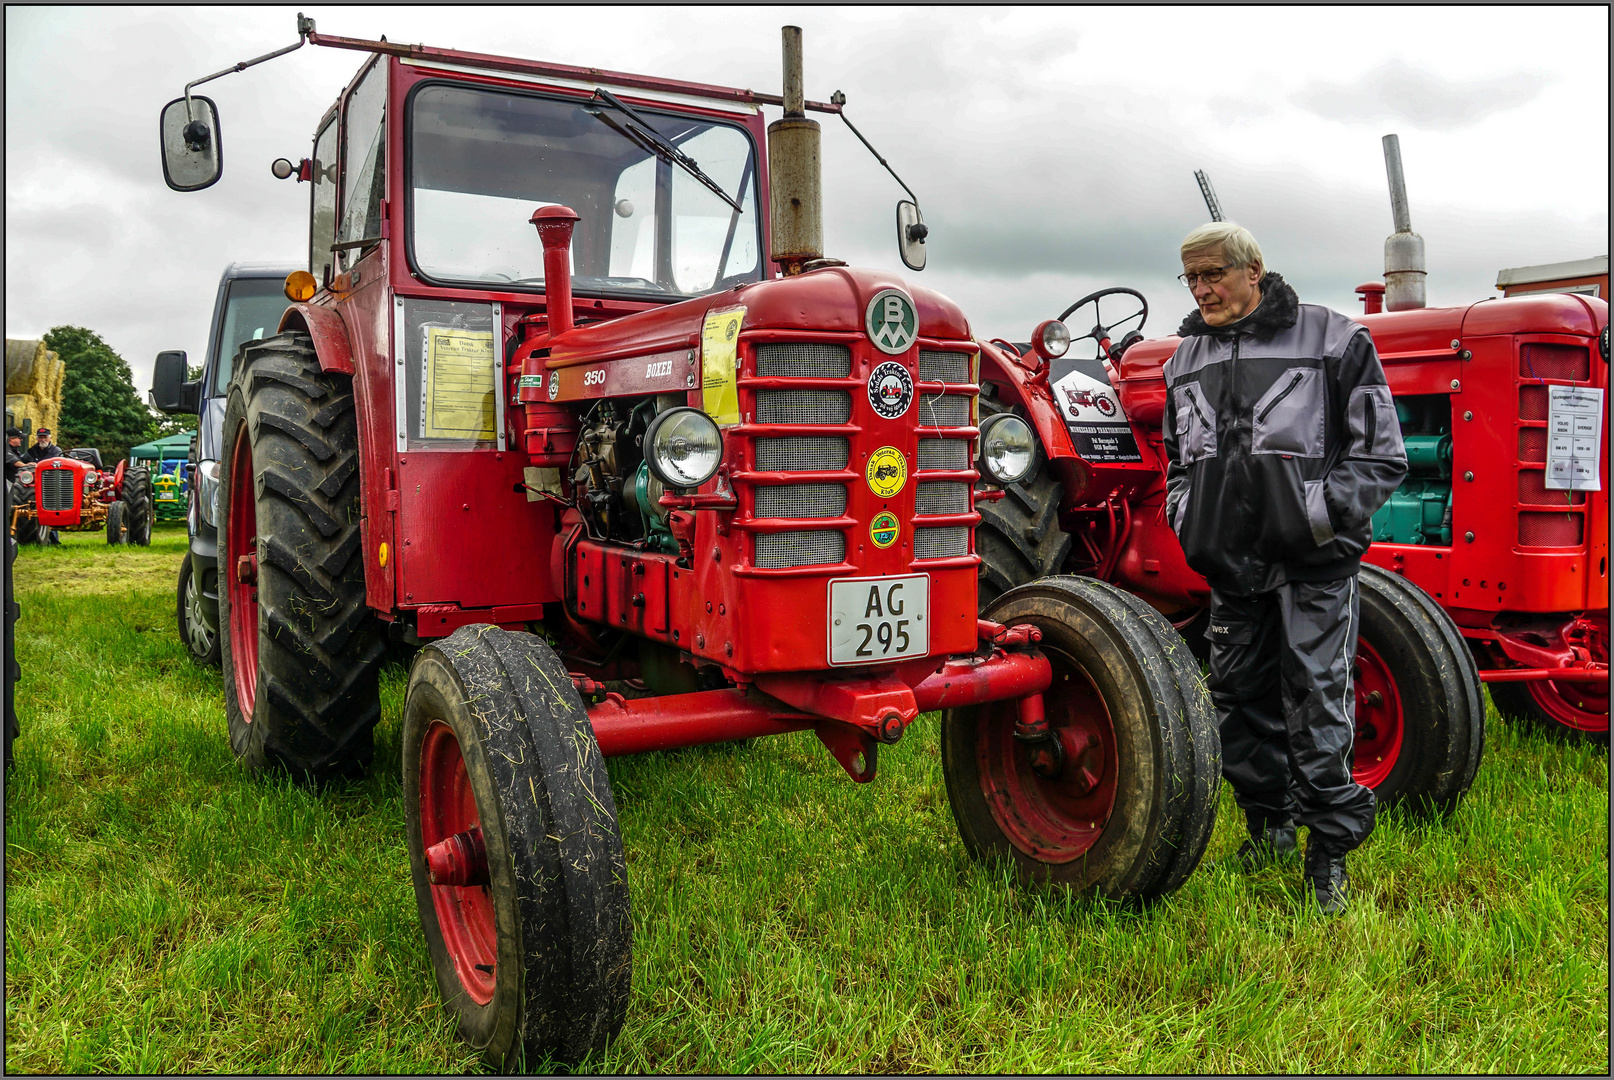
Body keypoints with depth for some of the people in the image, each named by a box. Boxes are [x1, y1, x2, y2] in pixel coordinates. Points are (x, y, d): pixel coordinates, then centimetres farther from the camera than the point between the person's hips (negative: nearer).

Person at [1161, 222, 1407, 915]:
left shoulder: (1332, 339, -3)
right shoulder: (1186, 359, 13)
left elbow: (1382, 455, -4)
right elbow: (1178, 457, 24)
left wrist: (1318, 514, -14)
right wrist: (1187, 517, 8)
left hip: (1313, 564, -5)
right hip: (1231, 565, 5)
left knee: (1316, 702, -3)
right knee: (1240, 698, 12)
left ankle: (1330, 848, 9)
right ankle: (1269, 819, 30)